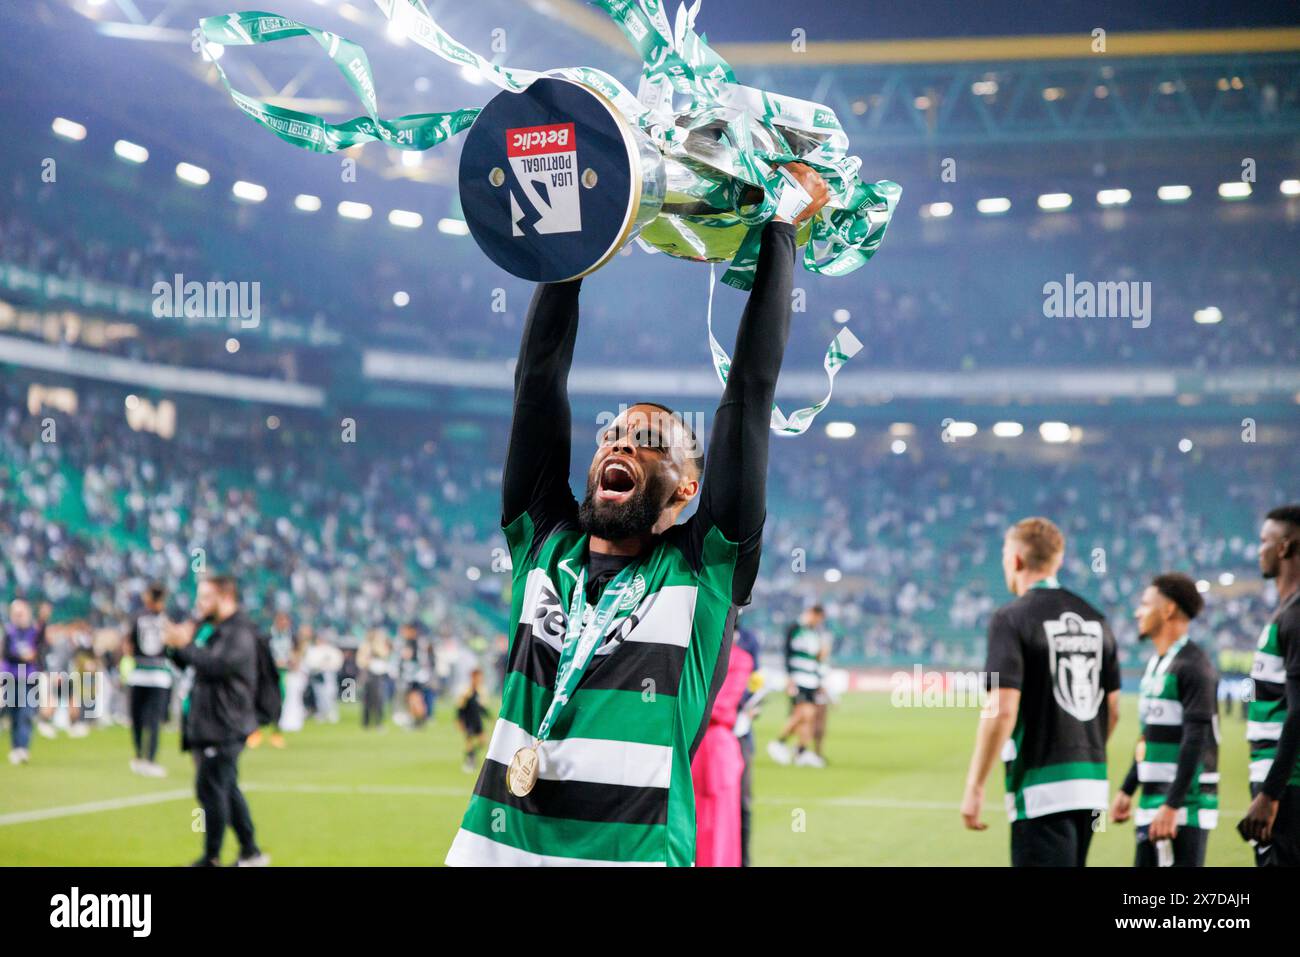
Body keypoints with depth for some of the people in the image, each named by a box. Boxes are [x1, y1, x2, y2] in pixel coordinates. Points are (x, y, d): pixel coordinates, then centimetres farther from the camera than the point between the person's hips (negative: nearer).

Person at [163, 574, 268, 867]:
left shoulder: (239, 632, -13)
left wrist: (186, 645, -18)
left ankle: (211, 859, -2)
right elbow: (184, 662, 20)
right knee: (226, 788, 15)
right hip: (204, 724, 10)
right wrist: (175, 646, 0)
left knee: (210, 788, -8)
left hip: (223, 726, -10)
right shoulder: (207, 627, 16)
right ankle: (250, 853, 23)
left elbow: (218, 665, -27)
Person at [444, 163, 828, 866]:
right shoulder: (543, 543, 12)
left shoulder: (706, 568, 3)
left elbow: (751, 388, 2)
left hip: (634, 851, -3)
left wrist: (781, 230, 6)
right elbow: (539, 378, 10)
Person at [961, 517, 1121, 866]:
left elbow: (1002, 710, -17)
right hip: (1092, 784, 7)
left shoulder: (1011, 619, -9)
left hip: (1040, 788, -7)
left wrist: (974, 788, -13)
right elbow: (1112, 710, 16)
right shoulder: (1095, 619, 12)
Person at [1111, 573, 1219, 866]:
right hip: (1153, 799, 10)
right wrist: (1127, 791, 23)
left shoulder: (1193, 666, -13)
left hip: (1184, 805, -9)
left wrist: (1171, 806, -23)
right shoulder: (1156, 663, 17)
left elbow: (1194, 743, -19)